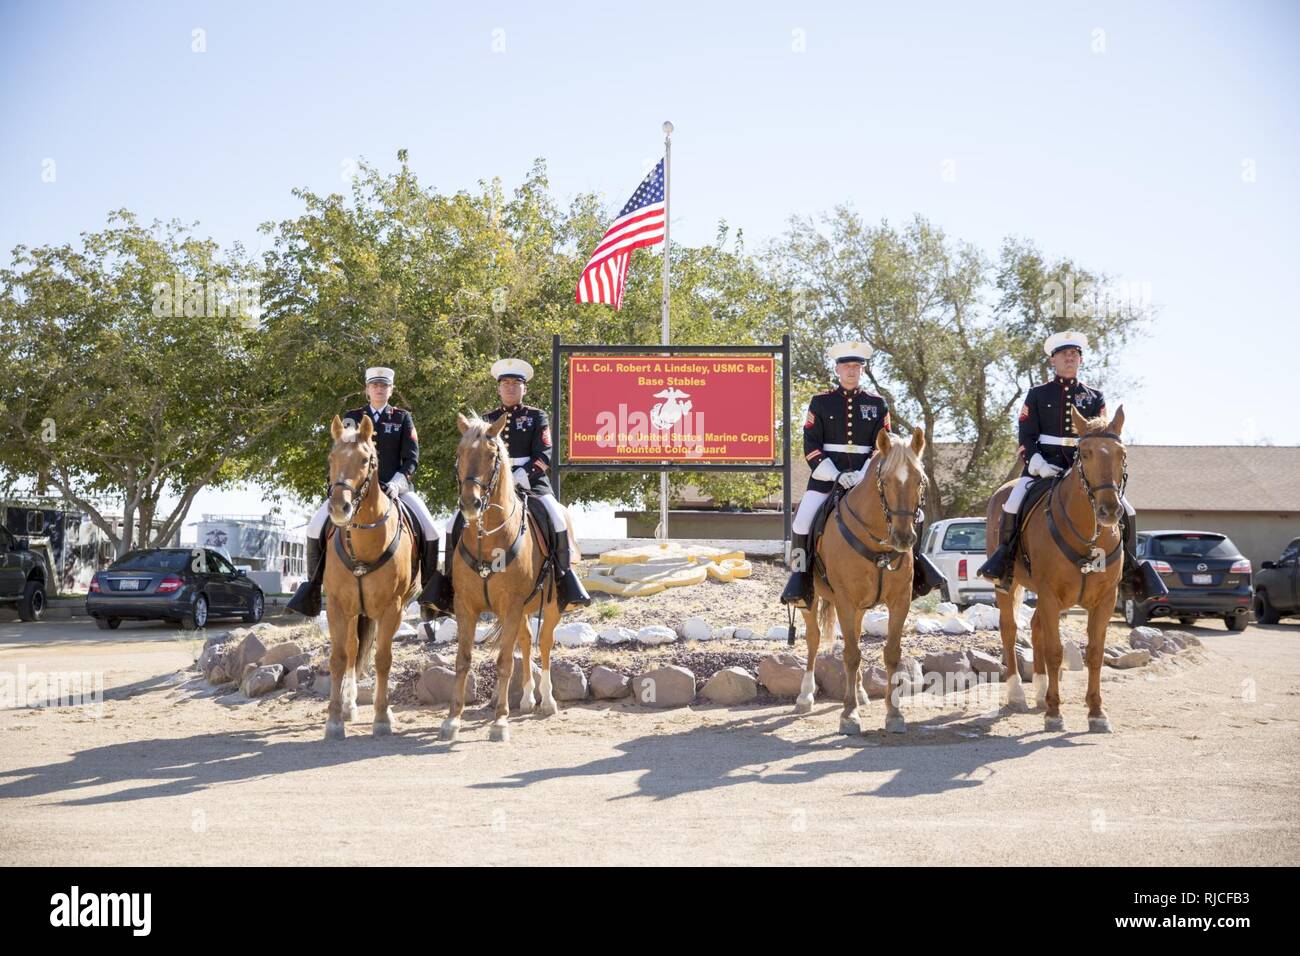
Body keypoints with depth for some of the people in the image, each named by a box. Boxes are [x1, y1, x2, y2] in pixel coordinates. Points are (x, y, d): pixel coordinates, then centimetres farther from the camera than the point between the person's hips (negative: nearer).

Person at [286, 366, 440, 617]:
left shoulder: (403, 418, 7)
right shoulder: (352, 417, 11)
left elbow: (412, 458, 0)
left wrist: (396, 482, -16)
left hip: (395, 485, -1)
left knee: (430, 531, -20)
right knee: (317, 526, -16)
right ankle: (312, 584, -2)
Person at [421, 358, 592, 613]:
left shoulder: (537, 417, 7)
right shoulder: (487, 419, 16)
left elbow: (543, 456, -4)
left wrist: (519, 477, -19)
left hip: (531, 482, -3)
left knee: (557, 520, -28)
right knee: (456, 523, -13)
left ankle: (564, 575, -15)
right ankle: (449, 580, 0)